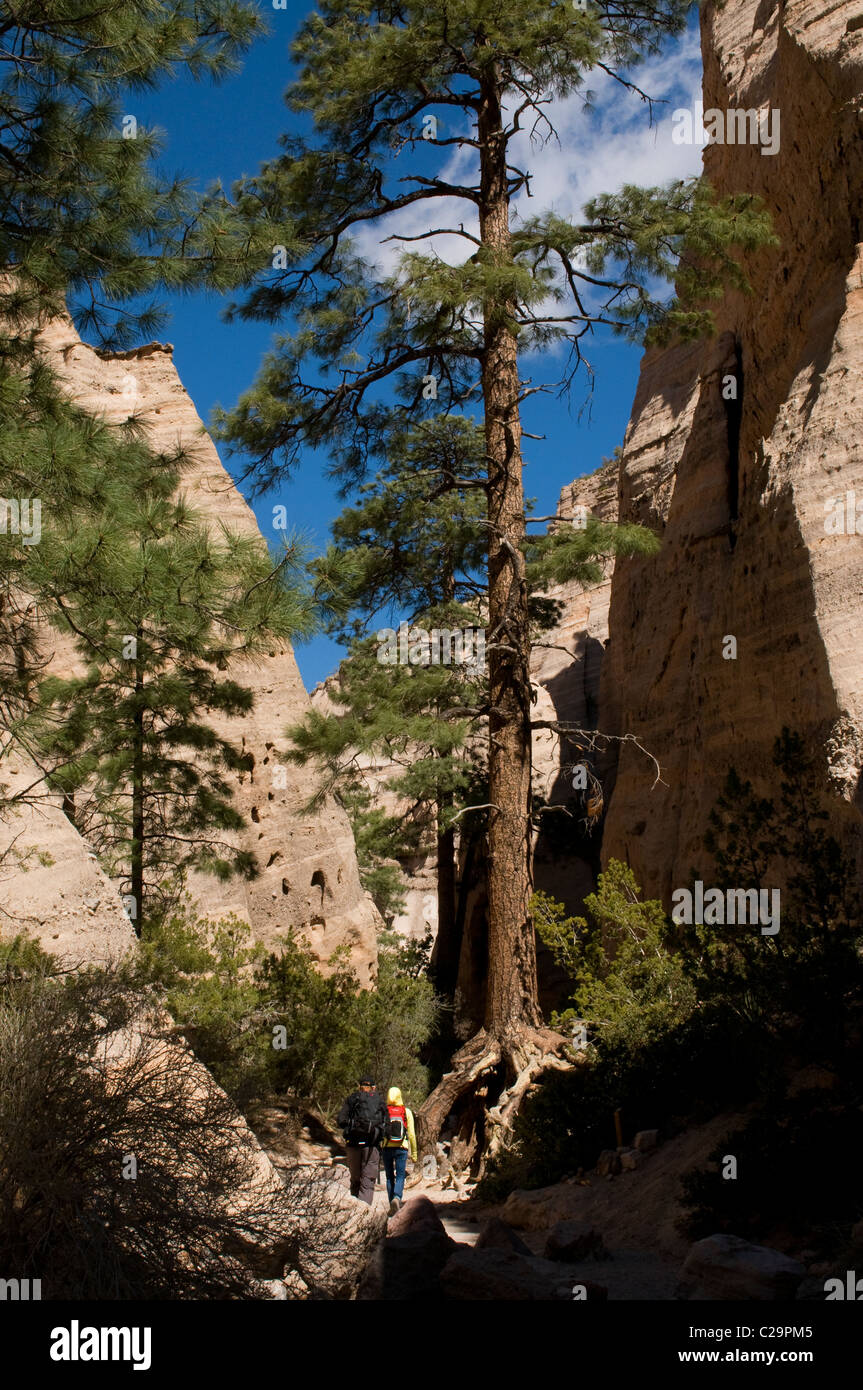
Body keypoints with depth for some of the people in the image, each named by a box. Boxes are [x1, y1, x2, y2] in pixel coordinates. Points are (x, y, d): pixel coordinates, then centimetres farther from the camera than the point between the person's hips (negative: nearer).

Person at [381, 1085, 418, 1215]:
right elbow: (411, 1134, 0)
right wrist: (414, 1152, 7)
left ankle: (392, 1207, 10)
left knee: (389, 1177, 11)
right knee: (400, 1176, 2)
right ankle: (397, 1197, -26)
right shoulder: (407, 1112, 0)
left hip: (387, 1148, 1)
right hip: (402, 1148, 0)